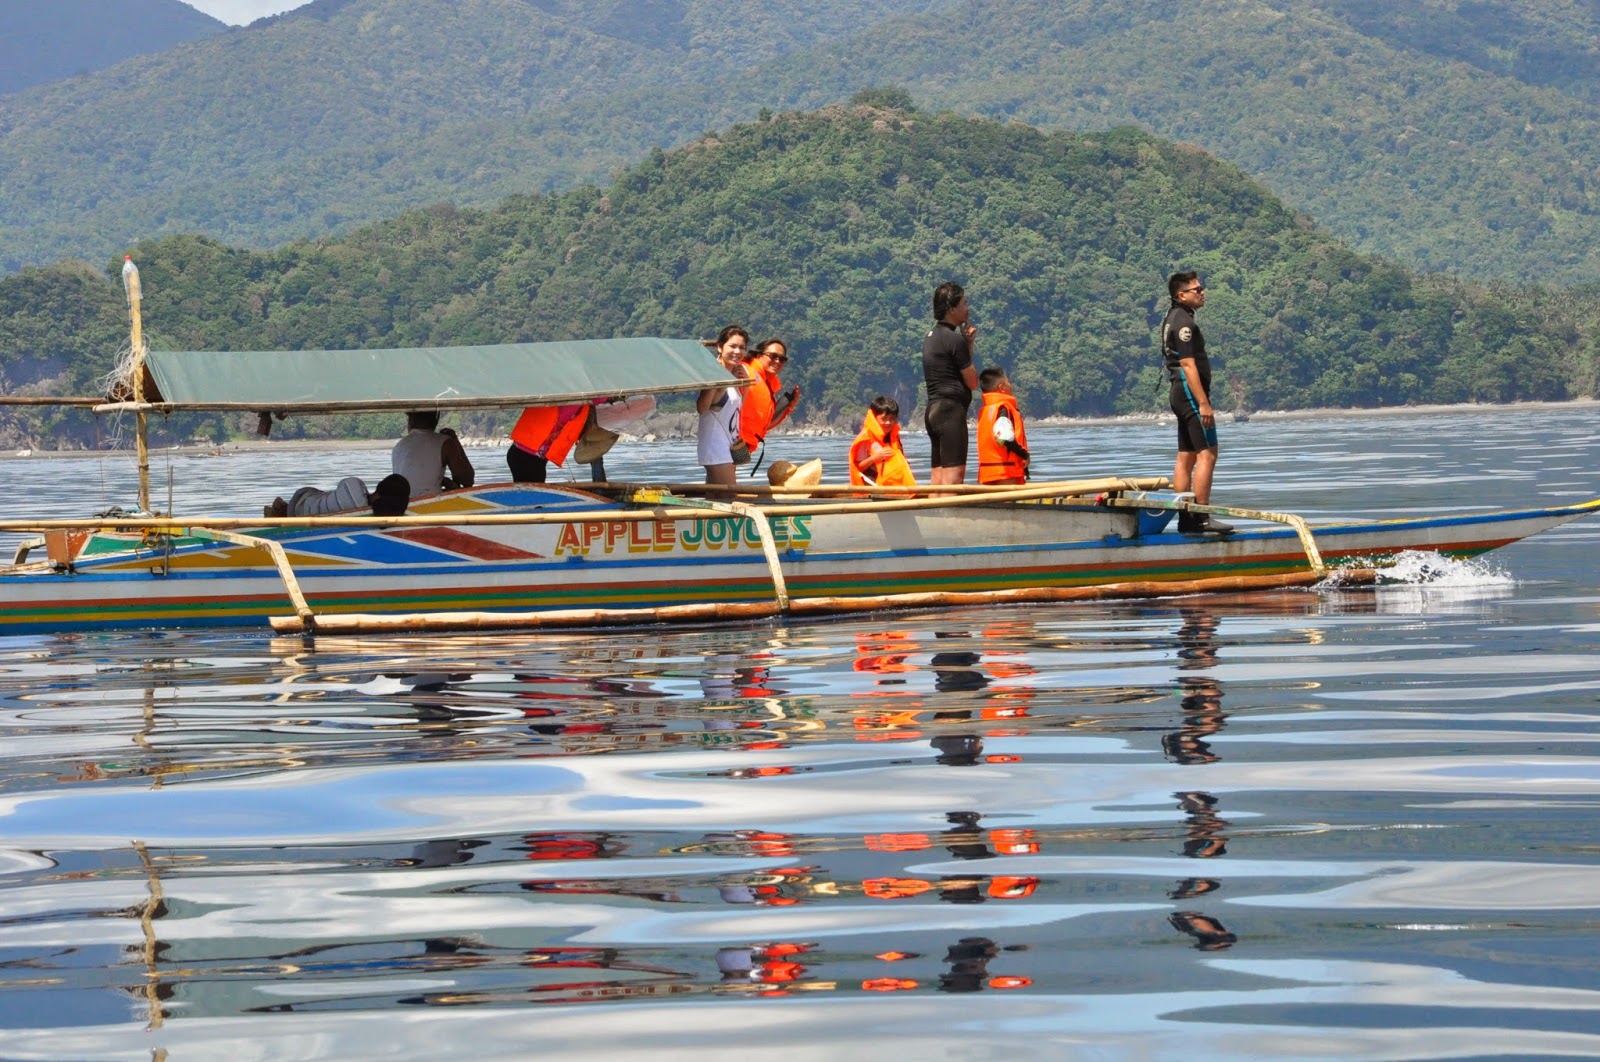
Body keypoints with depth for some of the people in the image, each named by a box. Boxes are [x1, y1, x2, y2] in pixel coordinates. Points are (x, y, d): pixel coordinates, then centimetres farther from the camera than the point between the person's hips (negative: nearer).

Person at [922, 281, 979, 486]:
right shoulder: (954, 339, -11)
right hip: (951, 409, -10)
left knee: (938, 476, 7)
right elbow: (972, 382, -5)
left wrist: (967, 343, 11)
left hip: (933, 409, 10)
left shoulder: (932, 337, 17)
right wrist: (969, 344, 7)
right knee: (954, 473, -13)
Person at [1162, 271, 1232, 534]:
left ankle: (1185, 519, 9)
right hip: (1191, 393, -11)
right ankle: (1202, 517, -17)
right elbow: (1188, 365, -21)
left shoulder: (1173, 317, 18)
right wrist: (1203, 403, -23)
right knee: (1207, 453, -12)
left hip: (1180, 394, 11)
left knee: (1186, 457, 9)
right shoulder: (1183, 322, -15)